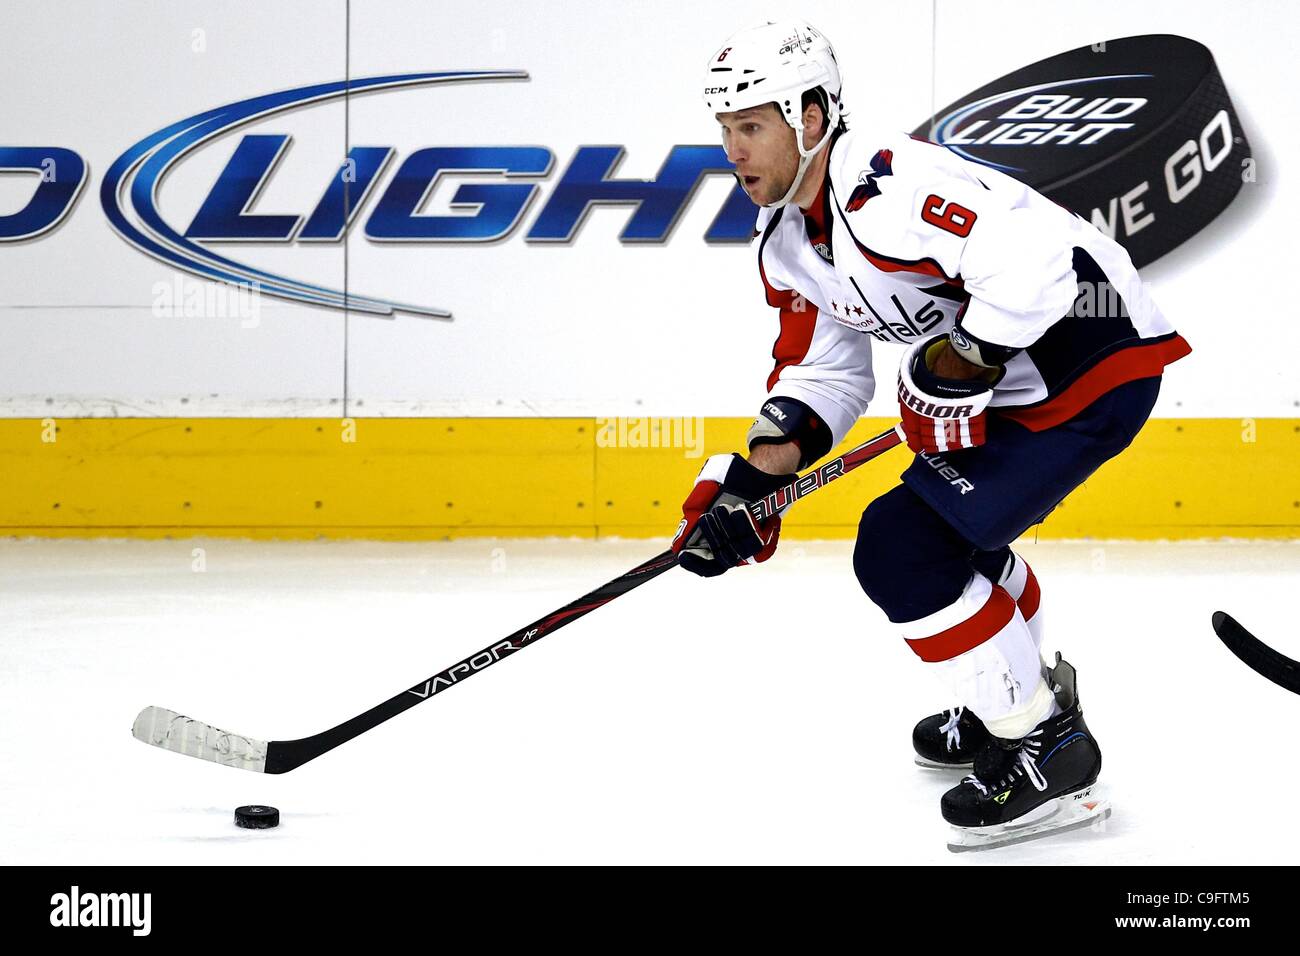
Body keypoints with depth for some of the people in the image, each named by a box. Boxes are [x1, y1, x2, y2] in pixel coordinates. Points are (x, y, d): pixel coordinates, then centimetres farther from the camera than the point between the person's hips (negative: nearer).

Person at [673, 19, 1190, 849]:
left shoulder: (887, 187, -26)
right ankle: (1024, 695, 46)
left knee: (904, 547, -12)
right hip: (1009, 377, 11)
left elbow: (1032, 258, -35)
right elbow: (821, 373, 14)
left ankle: (1047, 750, -1)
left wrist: (951, 375, -25)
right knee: (947, 527, 26)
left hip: (1100, 359, -11)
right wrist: (754, 482, 0)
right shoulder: (788, 242, 8)